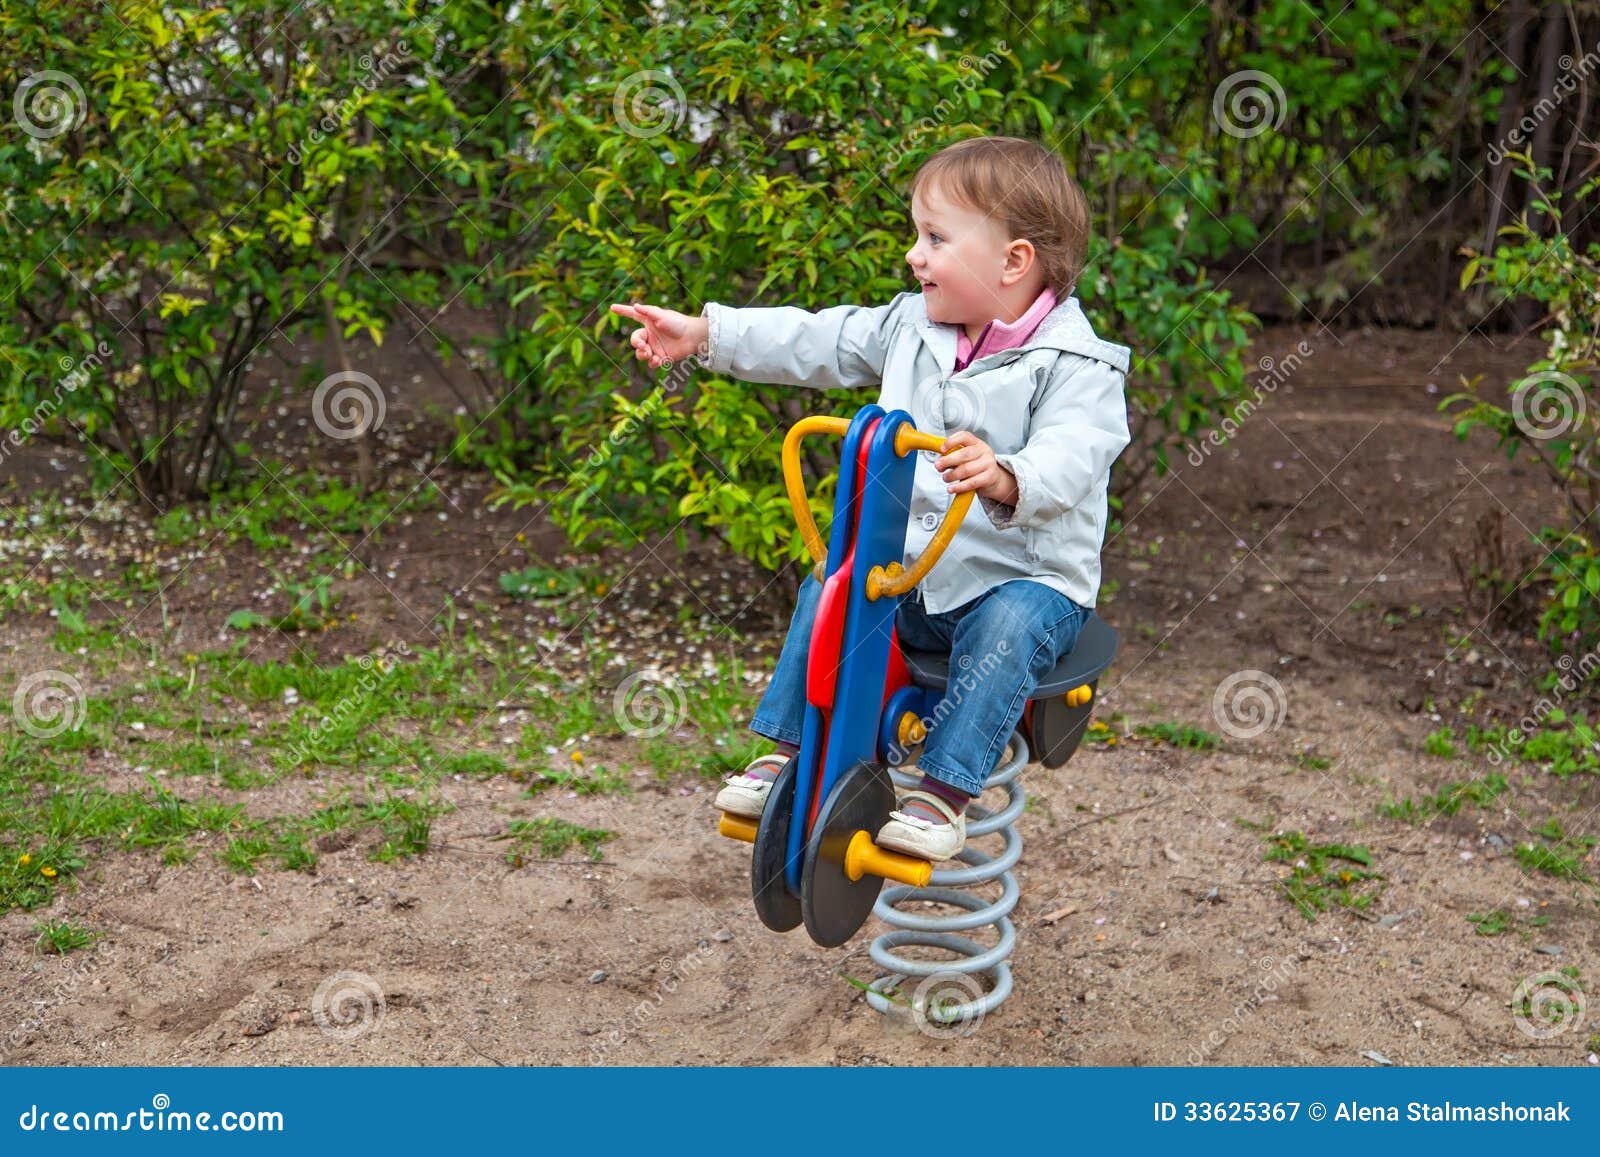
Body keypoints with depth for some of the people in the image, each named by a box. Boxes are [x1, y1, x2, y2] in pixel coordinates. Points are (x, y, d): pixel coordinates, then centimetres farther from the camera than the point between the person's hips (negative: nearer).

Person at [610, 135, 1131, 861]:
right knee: (827, 590, -7)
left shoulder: (1077, 366, -16)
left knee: (1006, 625, -33)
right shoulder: (913, 326, 6)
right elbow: (816, 343, 11)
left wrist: (1005, 479, -55)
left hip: (1026, 578, -6)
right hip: (909, 567, 6)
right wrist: (703, 334, 8)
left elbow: (1070, 459, -33)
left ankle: (946, 790, -27)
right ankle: (791, 747, 5)